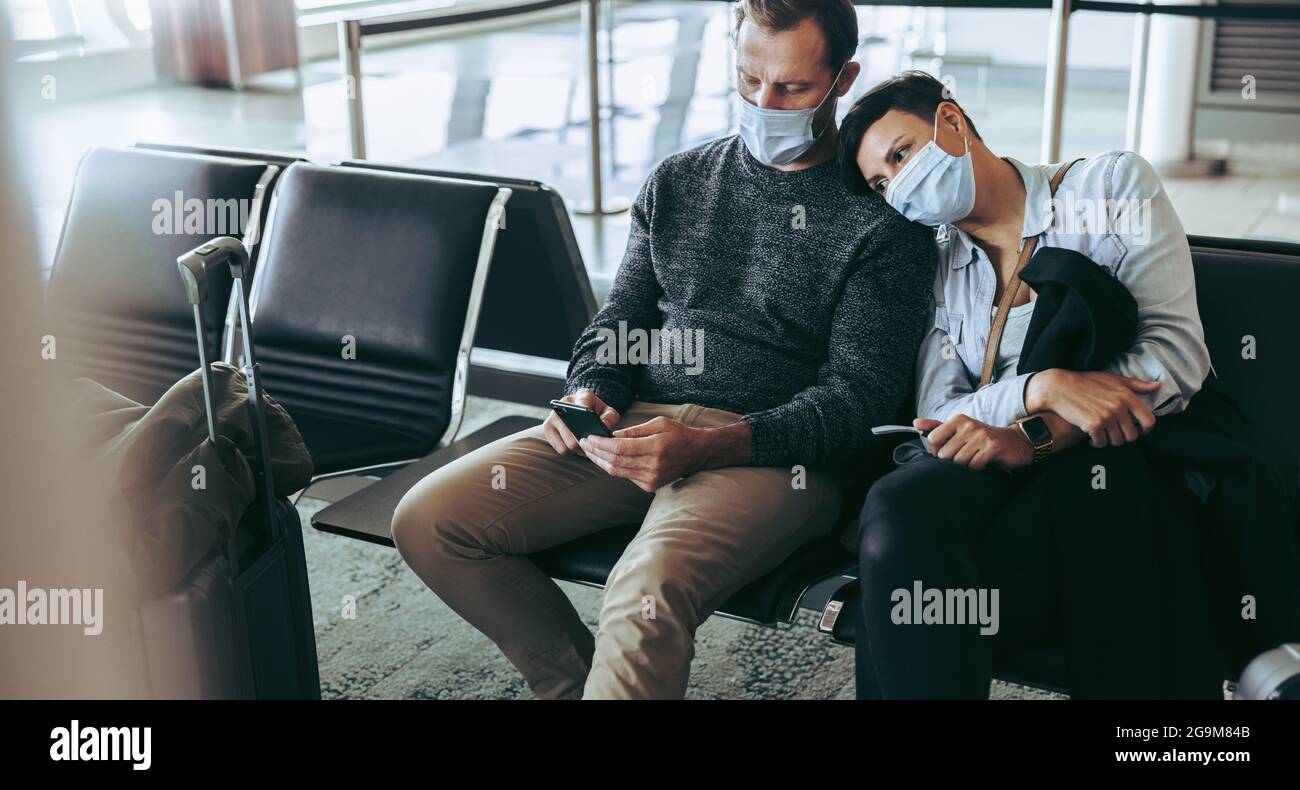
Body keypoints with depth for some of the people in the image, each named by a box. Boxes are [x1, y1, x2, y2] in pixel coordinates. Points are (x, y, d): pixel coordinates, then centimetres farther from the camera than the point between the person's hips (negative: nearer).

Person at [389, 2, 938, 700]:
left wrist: (705, 446, -20)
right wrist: (589, 395, -4)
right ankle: (576, 681, 8)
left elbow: (860, 392, -6)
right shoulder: (676, 183, 16)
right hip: (633, 426, 6)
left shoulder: (882, 218, 0)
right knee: (427, 521, -11)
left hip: (773, 454, -5)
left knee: (649, 594, -37)